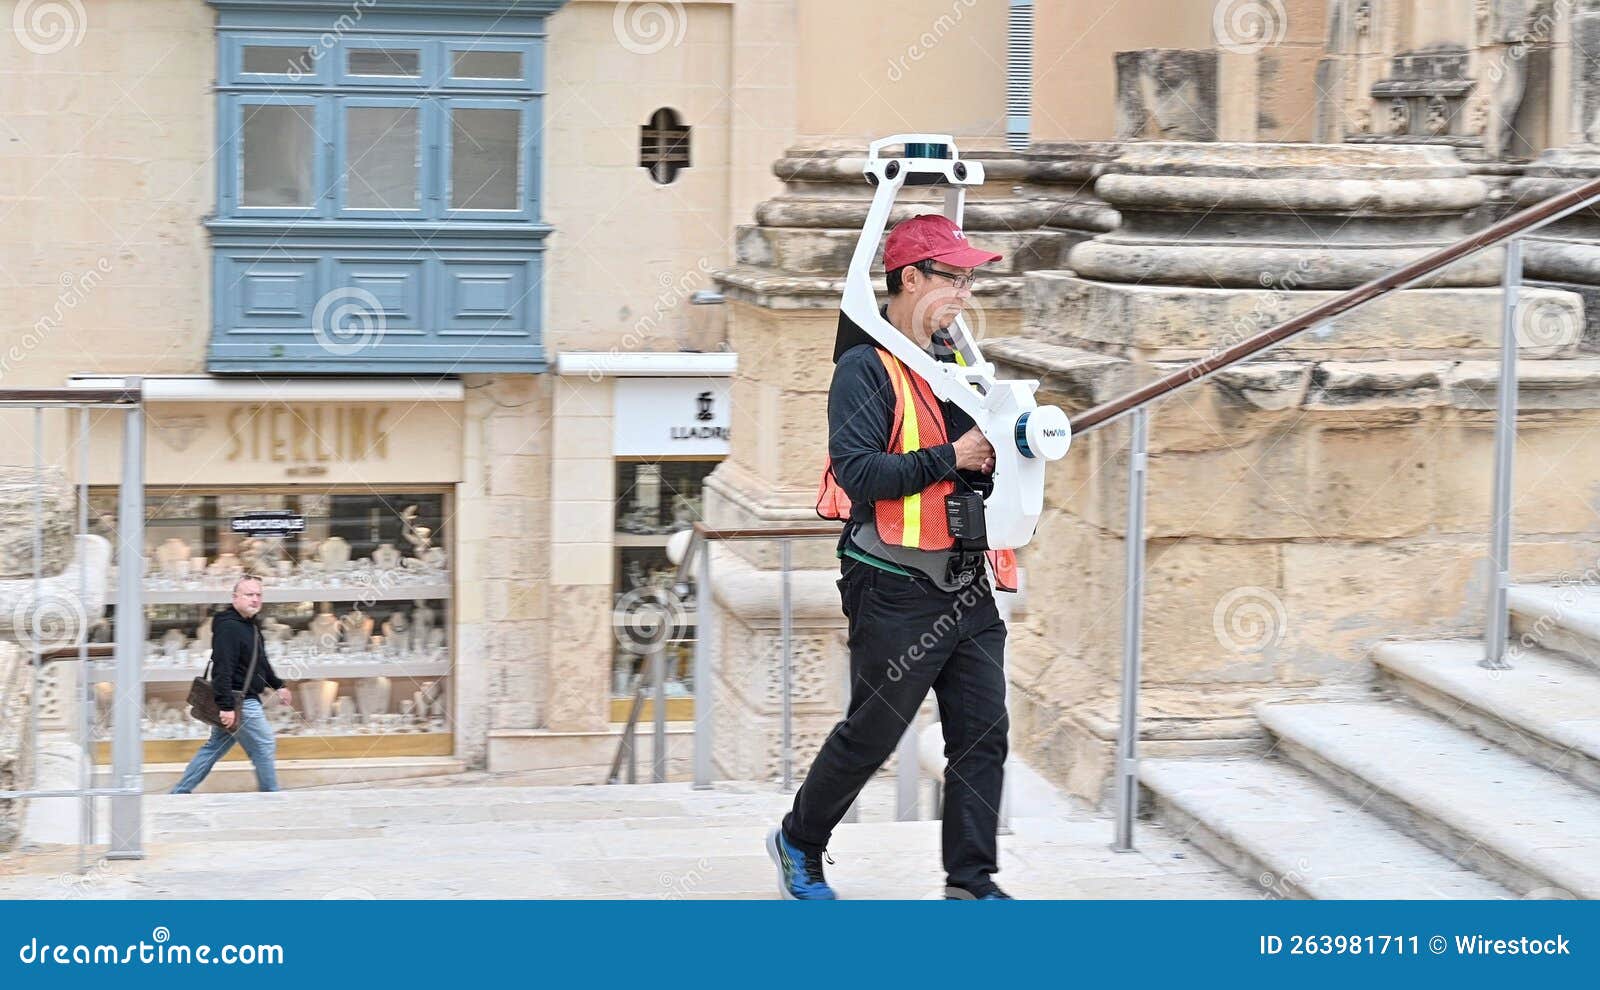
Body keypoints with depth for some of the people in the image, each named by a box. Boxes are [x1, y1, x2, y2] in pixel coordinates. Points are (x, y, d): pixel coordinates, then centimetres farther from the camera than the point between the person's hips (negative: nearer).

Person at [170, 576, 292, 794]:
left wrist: (278, 686, 29)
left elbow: (261, 662, 29)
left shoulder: (251, 625, 14)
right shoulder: (228, 627, -19)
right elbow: (223, 669, -26)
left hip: (246, 699, 10)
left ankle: (180, 792, 19)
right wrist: (226, 706, -30)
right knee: (264, 746, -3)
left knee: (215, 747, 14)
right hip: (239, 702, -10)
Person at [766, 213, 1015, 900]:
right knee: (870, 733, 4)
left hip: (966, 584, 7)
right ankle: (799, 842, 25)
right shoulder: (866, 368, -11)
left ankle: (971, 880, 10)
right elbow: (859, 474, -22)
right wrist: (951, 458, -20)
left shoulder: (957, 359, 14)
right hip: (895, 591, -7)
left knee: (983, 733, 3)